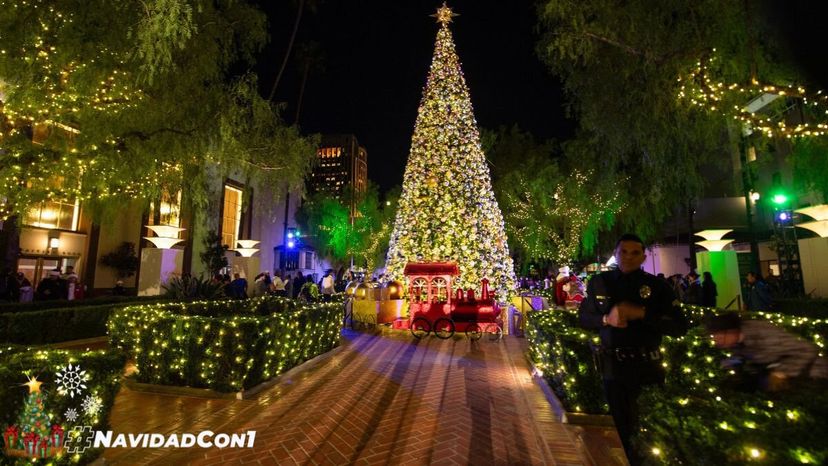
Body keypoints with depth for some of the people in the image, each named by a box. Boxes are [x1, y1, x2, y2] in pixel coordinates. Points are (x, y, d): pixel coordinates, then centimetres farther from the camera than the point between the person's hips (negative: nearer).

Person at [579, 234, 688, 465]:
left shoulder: (657, 285, -5)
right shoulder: (599, 282, 0)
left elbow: (680, 327, -8)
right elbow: (584, 317, 5)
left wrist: (642, 313, -21)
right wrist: (606, 319, -15)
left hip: (647, 364, -1)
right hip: (613, 365, 2)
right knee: (619, 422, 18)